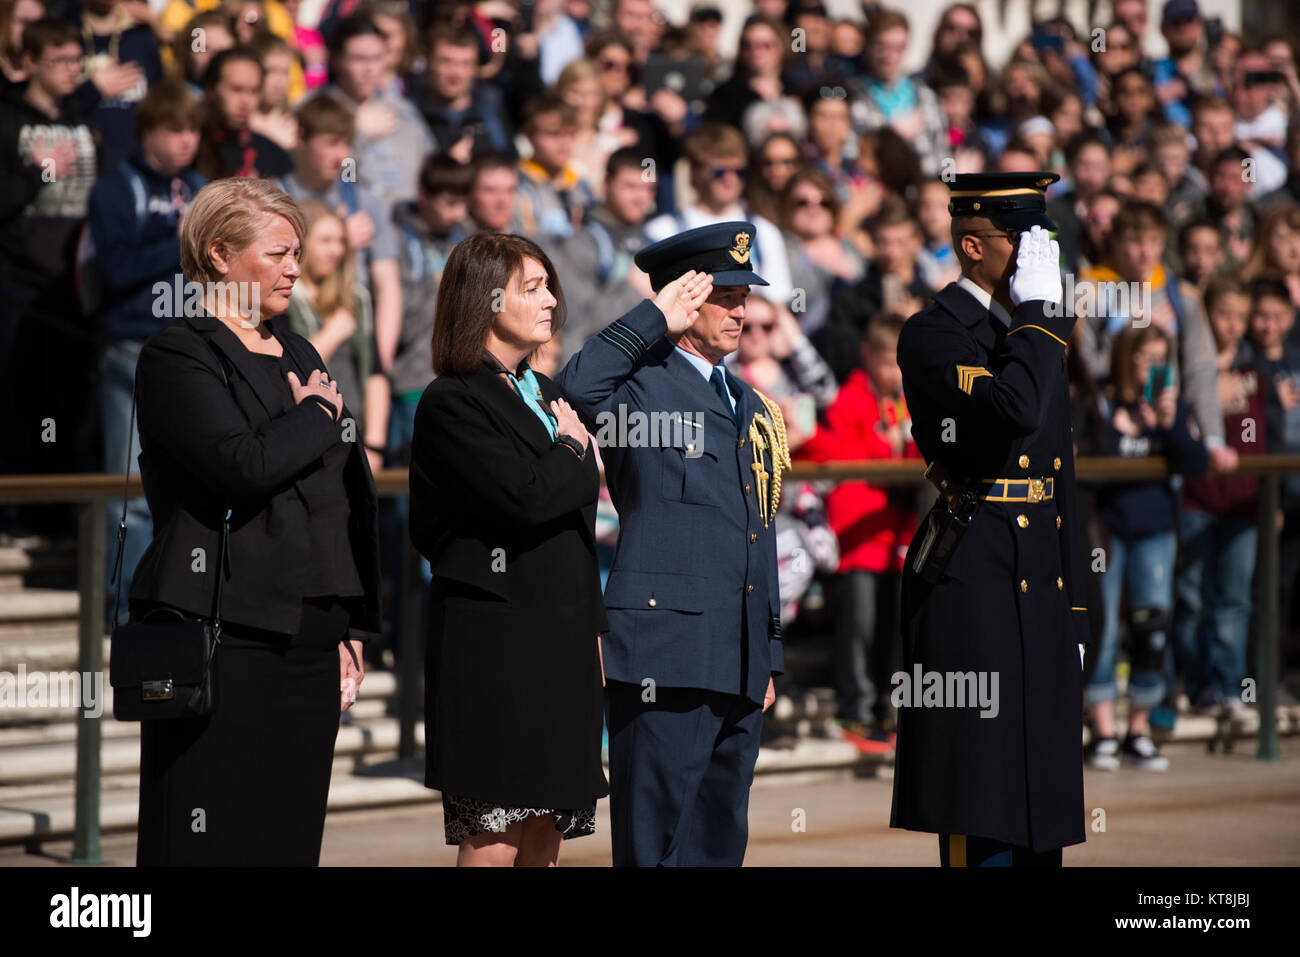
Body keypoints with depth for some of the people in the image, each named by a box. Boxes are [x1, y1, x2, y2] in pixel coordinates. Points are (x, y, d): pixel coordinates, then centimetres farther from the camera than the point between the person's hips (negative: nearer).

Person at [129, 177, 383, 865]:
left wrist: (352, 627, 14)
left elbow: (350, 493, 20)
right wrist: (318, 417, -3)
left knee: (290, 835, 6)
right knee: (209, 838, -6)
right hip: (222, 638, -7)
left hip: (310, 639, 7)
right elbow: (243, 464, -21)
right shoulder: (178, 354, -5)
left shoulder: (297, 354, 19)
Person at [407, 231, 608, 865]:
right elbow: (526, 497, -21)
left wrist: (592, 633, 17)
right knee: (493, 839, -9)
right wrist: (574, 451, -2)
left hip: (562, 640, 8)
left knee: (545, 836, 6)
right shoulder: (451, 404, -8)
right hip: (493, 640, -8)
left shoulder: (546, 396, 18)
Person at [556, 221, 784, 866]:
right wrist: (656, 318, -17)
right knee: (657, 843, -5)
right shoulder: (642, 386, -4)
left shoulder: (750, 405, 20)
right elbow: (577, 388, -29)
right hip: (668, 660, -8)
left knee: (720, 842, 11)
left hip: (739, 668, 8)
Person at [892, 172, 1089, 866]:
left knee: (1041, 816, 9)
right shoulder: (933, 334, -8)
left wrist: (1072, 611, 19)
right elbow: (1014, 410, -27)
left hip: (1041, 583, 8)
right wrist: (1038, 307, -16)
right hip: (973, 581, -8)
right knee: (980, 808, -7)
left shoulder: (1034, 334, 18)